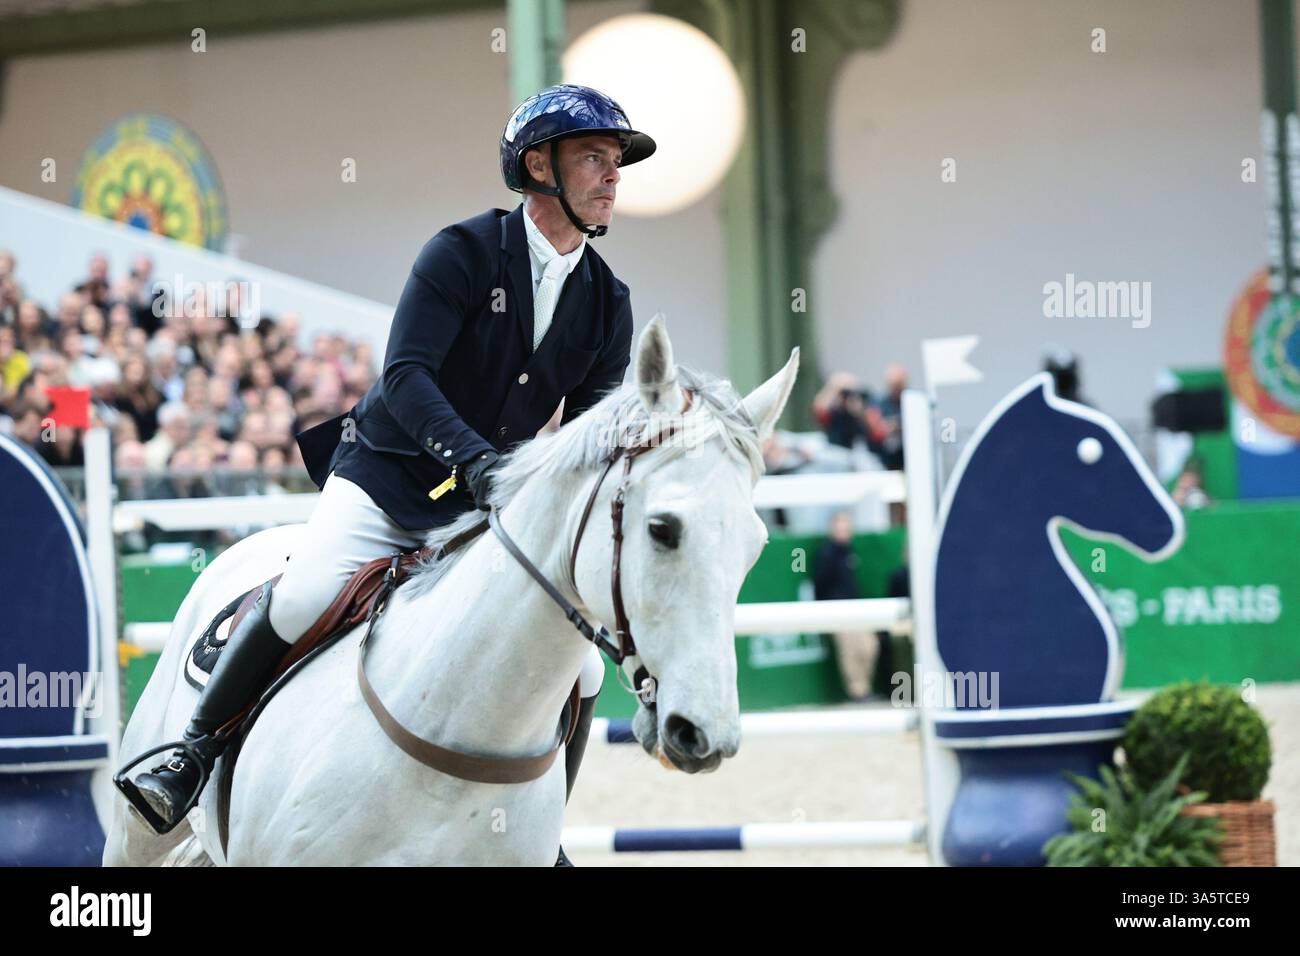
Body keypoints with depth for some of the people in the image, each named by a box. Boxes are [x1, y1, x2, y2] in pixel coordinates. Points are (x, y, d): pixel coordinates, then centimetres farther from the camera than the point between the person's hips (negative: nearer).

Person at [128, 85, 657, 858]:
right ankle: (196, 752, -9)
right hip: (384, 479, -5)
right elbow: (405, 374, -22)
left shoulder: (608, 305, 4)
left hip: (492, 511, 5)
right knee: (302, 599, -29)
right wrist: (474, 457, -36)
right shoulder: (464, 253, -12)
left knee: (579, 670, -8)